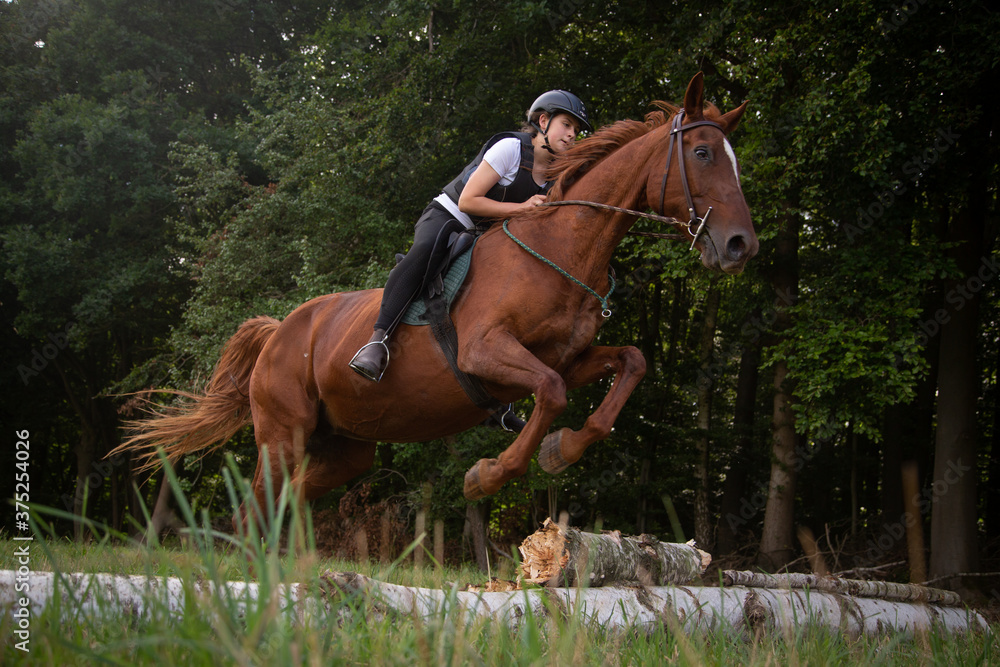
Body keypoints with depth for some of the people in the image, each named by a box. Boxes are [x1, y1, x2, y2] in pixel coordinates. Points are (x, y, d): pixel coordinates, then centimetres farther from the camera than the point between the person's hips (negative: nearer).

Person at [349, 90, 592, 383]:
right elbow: (467, 201, -20)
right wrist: (521, 207, -23)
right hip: (445, 216, -8)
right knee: (425, 250, -40)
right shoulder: (511, 148, -17)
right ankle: (379, 338, -43)